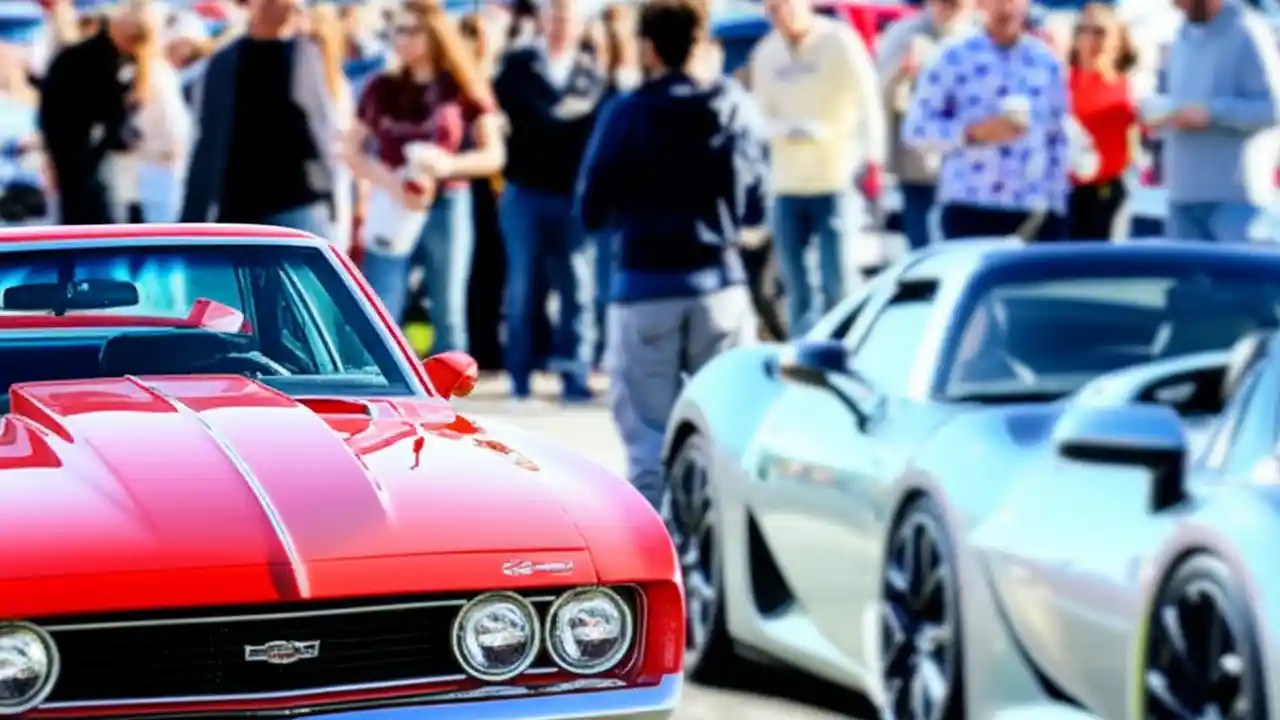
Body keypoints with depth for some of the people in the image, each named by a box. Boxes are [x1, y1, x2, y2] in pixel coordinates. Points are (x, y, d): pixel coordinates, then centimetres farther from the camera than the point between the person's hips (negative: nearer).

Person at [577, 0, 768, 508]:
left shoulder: (628, 115, -7)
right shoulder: (739, 110, 1)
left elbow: (593, 212, -3)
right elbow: (756, 208, 7)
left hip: (646, 286, -2)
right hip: (719, 284, 2)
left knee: (650, 441, 2)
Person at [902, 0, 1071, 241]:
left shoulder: (1046, 61, 12)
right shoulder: (955, 58, 1)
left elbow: (1058, 139, 17)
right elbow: (915, 129, -2)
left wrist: (1056, 202, 10)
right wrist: (973, 133, -16)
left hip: (1036, 213, 3)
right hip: (970, 211, -3)